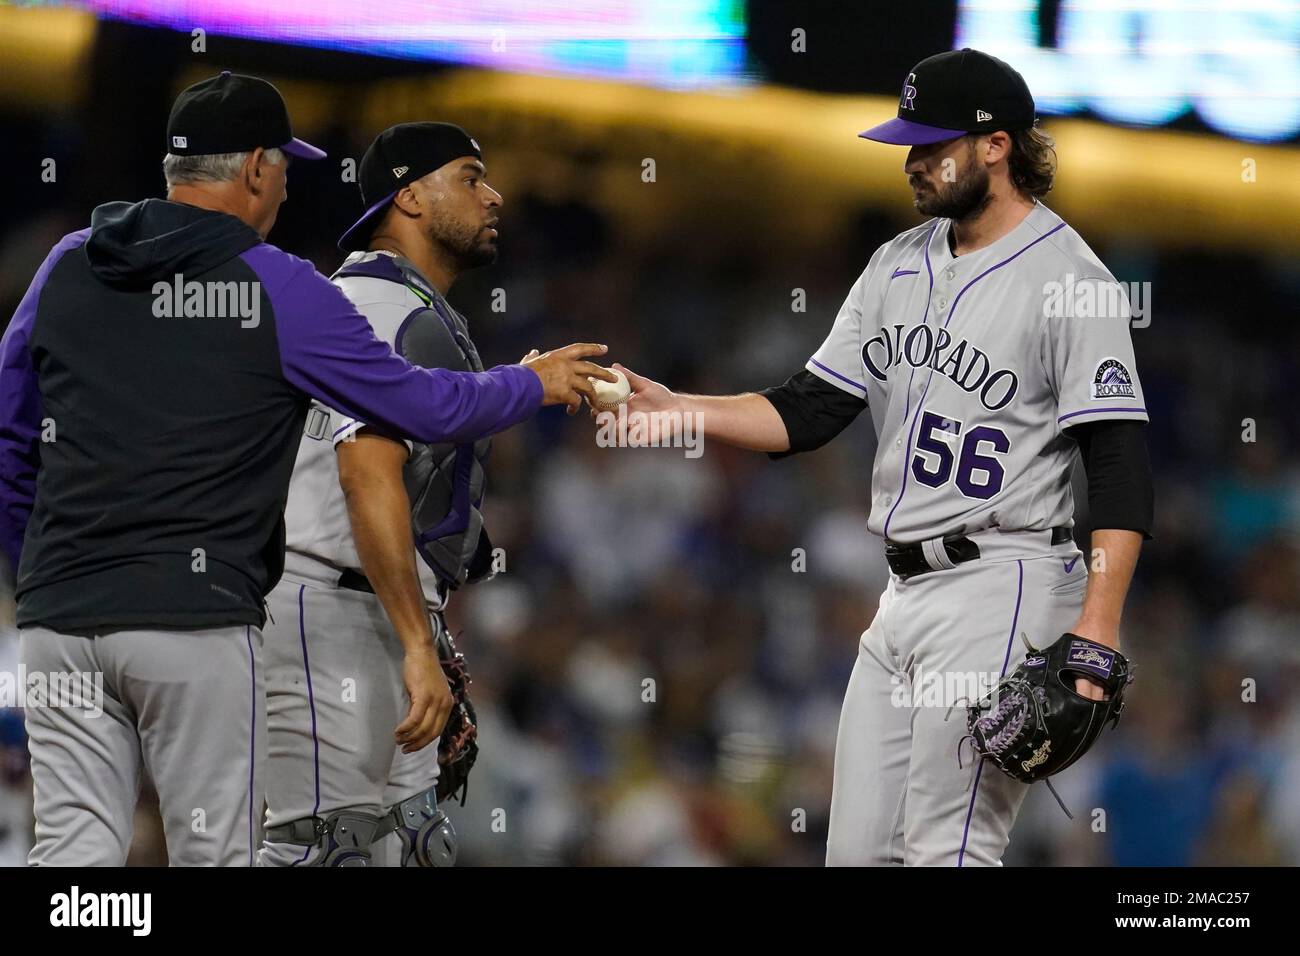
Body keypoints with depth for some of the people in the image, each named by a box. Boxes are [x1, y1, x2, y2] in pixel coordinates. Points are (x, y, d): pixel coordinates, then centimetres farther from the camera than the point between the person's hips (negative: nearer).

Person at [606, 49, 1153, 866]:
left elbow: (1121, 463, -15)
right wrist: (680, 411, -1)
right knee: (858, 850, 9)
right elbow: (813, 409, 15)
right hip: (904, 588, 9)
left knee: (945, 851, -12)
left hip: (1002, 590, -9)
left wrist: (1097, 625, -23)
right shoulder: (900, 264, 15)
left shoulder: (1068, 279, -10)